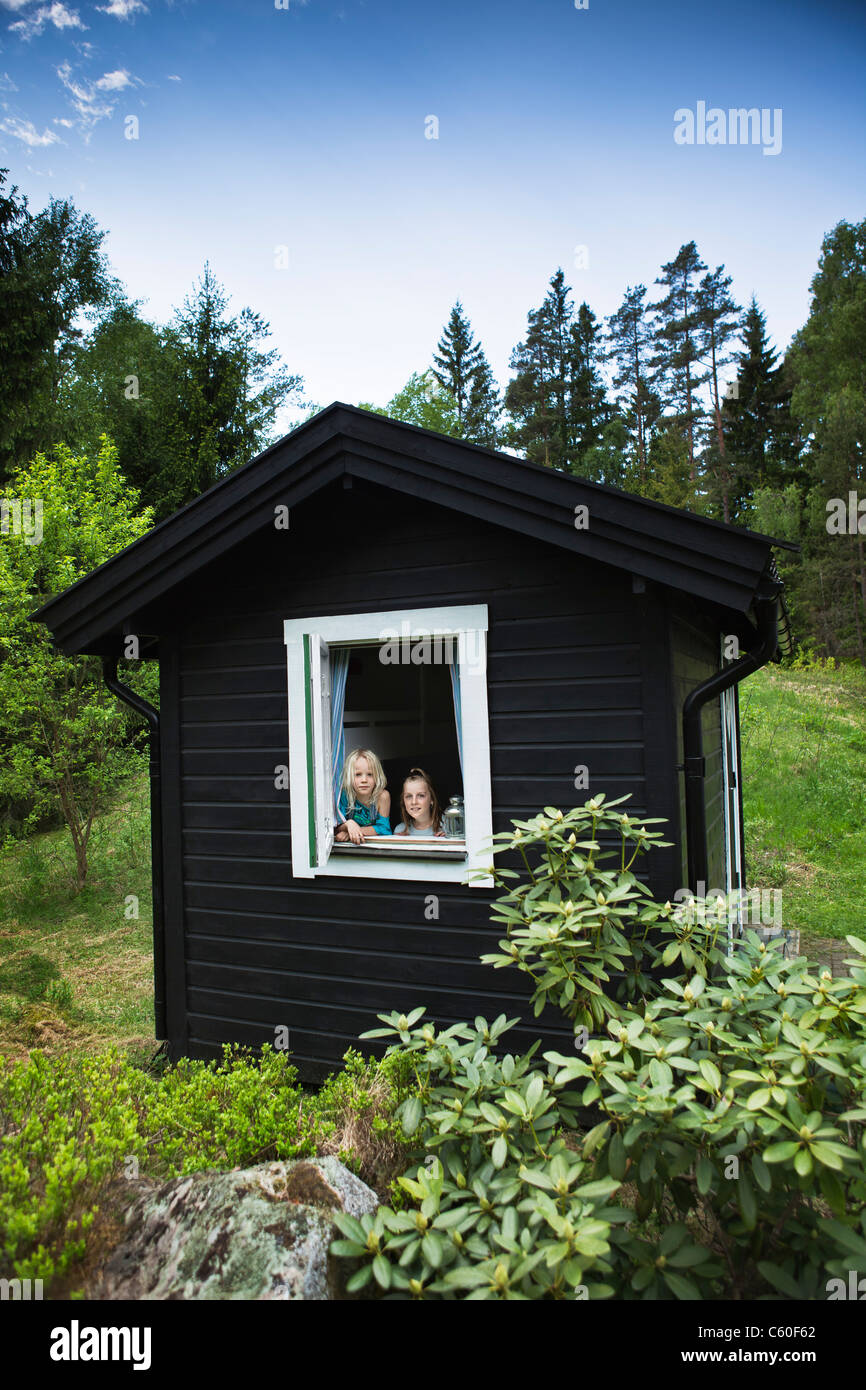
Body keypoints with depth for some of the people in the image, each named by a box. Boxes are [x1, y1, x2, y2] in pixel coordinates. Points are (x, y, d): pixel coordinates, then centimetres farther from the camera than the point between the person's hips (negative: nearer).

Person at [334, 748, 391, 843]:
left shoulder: (382, 796, -18)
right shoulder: (344, 795, -13)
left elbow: (383, 829, -13)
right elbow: (336, 829, -9)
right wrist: (348, 824, -31)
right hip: (350, 846, 0)